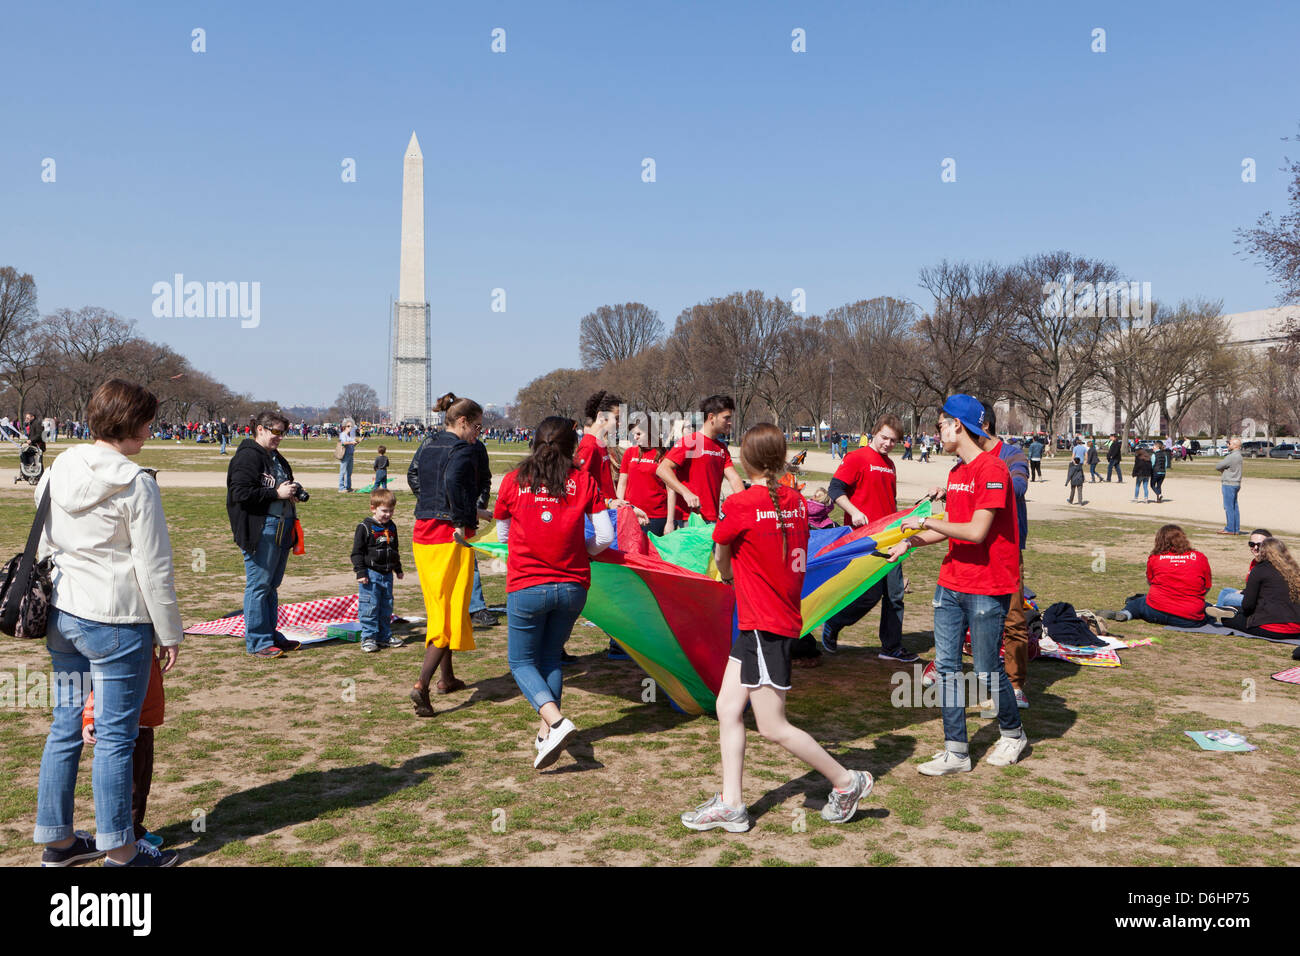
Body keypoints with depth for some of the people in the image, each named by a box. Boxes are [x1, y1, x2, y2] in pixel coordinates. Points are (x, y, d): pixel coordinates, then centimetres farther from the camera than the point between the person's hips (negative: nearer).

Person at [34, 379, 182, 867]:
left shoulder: (57, 471, 6)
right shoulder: (134, 483, -14)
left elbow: (45, 547, 14)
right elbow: (153, 567, -13)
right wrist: (169, 633, -5)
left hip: (62, 617, 7)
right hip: (115, 623, -7)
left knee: (65, 725, 16)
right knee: (115, 735, 2)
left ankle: (56, 838, 27)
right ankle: (119, 850, 12)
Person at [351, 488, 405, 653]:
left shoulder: (391, 527, 11)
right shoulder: (365, 527, -9)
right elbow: (357, 551, -9)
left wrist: (398, 569, 25)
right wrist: (361, 572, -15)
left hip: (387, 574, 6)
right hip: (371, 574, -6)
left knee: (386, 607, 11)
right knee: (369, 607, -6)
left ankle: (384, 636, 21)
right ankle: (368, 637, 1)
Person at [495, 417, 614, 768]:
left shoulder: (513, 481, 0)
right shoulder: (583, 481, 0)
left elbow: (502, 535, 10)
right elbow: (605, 536, -2)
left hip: (527, 586, -2)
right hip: (572, 586, 2)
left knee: (521, 661, 11)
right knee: (551, 658, 21)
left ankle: (556, 721, -10)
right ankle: (546, 731, 22)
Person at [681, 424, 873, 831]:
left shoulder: (740, 504, -15)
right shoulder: (795, 501, 4)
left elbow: (722, 561, 1)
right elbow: (795, 551, 11)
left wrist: (730, 575, 23)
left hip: (764, 626, -8)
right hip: (784, 617, 8)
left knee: (773, 727, 1)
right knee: (728, 708, 11)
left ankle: (847, 780, 15)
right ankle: (731, 803, 14)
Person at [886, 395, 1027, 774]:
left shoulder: (992, 469, -16)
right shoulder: (956, 472, 12)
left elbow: (976, 531, -22)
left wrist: (924, 522, -14)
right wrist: (911, 541, 9)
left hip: (987, 588, -8)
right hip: (951, 584, 8)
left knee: (986, 669, 3)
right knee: (946, 665, 5)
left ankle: (1013, 733, 30)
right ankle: (956, 753, 12)